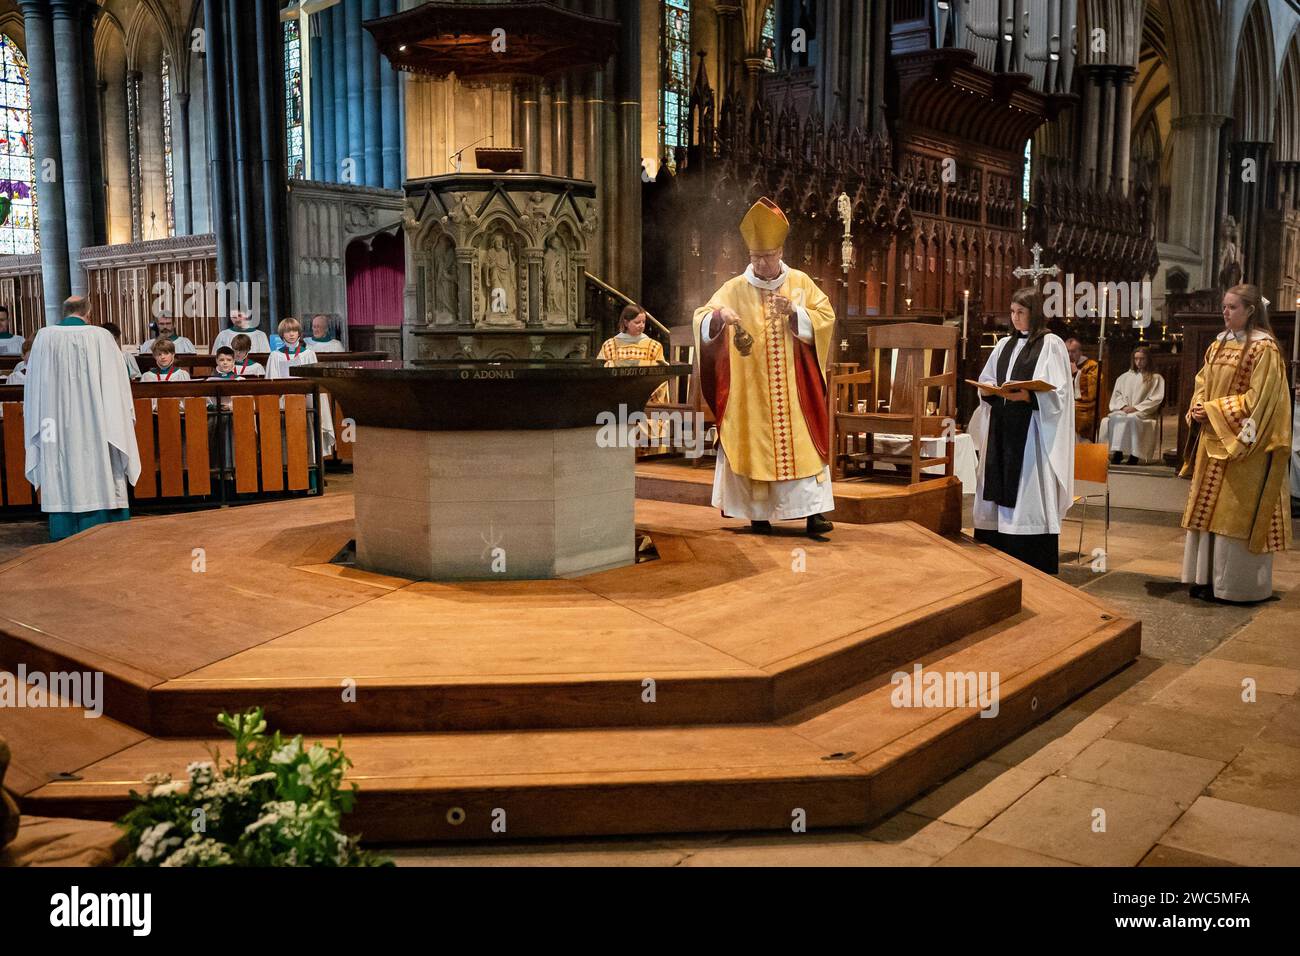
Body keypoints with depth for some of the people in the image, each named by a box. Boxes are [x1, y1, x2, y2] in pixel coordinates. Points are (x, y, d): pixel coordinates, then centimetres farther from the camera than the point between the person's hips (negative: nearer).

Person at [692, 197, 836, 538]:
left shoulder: (801, 283, 7)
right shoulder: (734, 289, 3)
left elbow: (827, 317, 4)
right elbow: (701, 320, -4)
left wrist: (795, 312, -14)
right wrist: (719, 315, -27)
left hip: (794, 389, 1)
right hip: (750, 392, 0)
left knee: (801, 445, -5)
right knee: (754, 447, 0)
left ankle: (814, 510, -4)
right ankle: (759, 513, 8)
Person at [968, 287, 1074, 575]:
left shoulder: (1051, 344, -3)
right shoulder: (1004, 344, 15)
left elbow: (1058, 392, -9)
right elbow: (986, 382, 21)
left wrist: (1028, 396, -24)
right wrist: (987, 391, -1)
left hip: (1031, 430, -6)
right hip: (1002, 428, 6)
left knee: (1028, 493, -5)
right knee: (1001, 493, 5)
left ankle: (1033, 569, 1)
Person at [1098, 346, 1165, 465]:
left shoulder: (1156, 378, 12)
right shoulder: (1125, 377, 23)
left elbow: (1156, 399, 1)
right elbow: (1117, 394, 17)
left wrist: (1136, 408, -10)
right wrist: (1123, 406, -4)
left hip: (1143, 412, -3)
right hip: (1124, 410, 3)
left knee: (1130, 419, -38)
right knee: (1114, 418, -33)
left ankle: (1133, 455, -37)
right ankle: (1117, 452, -36)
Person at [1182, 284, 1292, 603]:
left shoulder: (1263, 348, -11)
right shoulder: (1218, 345, 12)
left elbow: (1257, 397, -16)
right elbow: (1203, 382, 15)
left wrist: (1213, 410, -17)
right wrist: (1198, 408, -5)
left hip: (1243, 444, -7)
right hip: (1214, 439, 8)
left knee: (1236, 512, -3)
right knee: (1209, 508, 10)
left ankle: (1234, 583, 6)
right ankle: (1208, 577, 18)